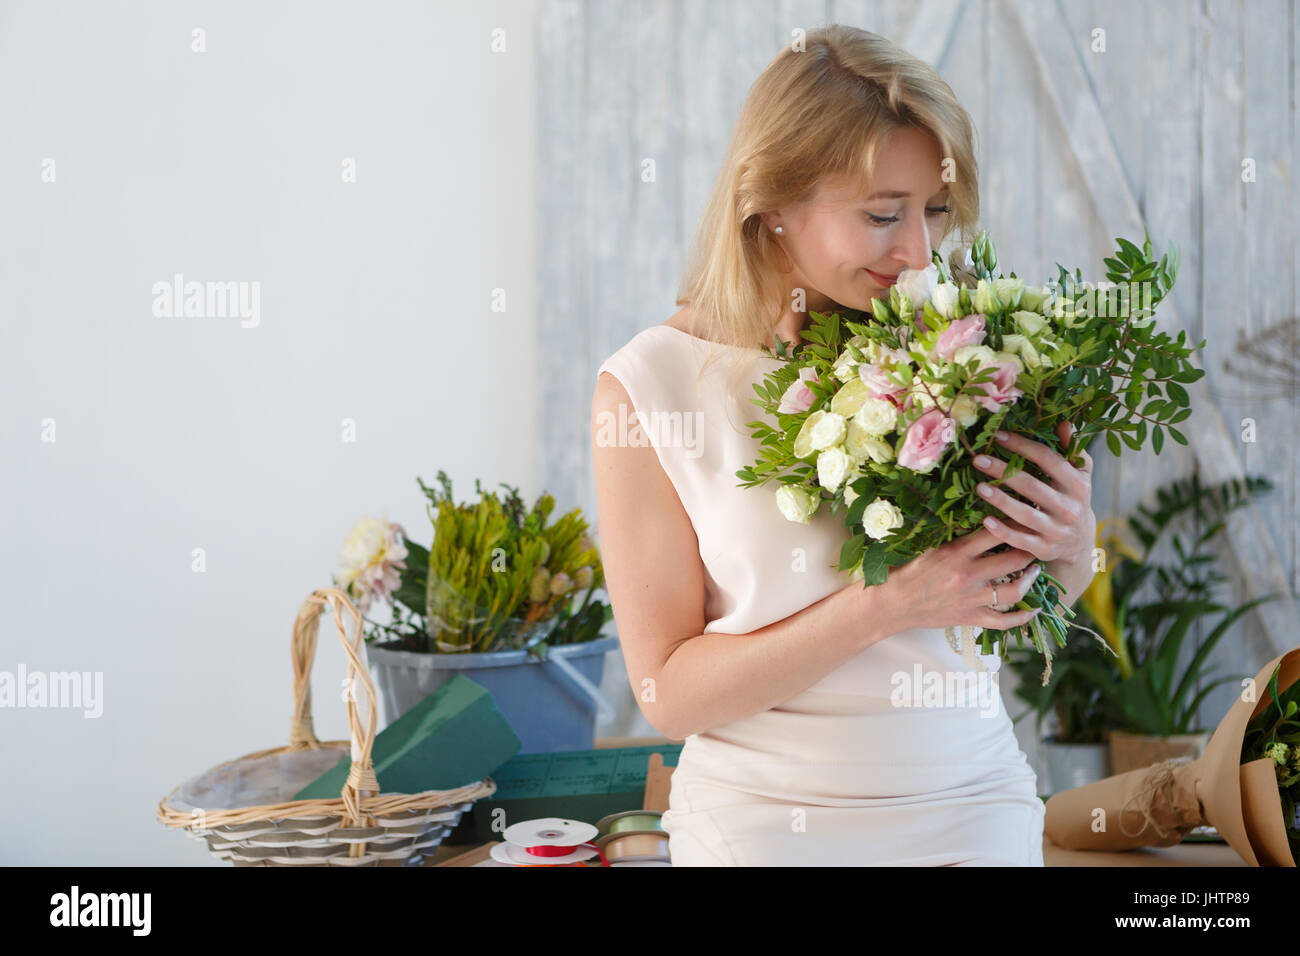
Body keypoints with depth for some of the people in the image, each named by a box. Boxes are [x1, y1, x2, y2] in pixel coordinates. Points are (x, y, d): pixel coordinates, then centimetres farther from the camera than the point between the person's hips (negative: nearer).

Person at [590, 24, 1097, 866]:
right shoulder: (650, 387, -12)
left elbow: (1028, 606, 8)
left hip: (971, 799, 3)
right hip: (762, 821, -2)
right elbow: (669, 693, -13)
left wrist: (1073, 549, -14)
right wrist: (886, 607, -22)